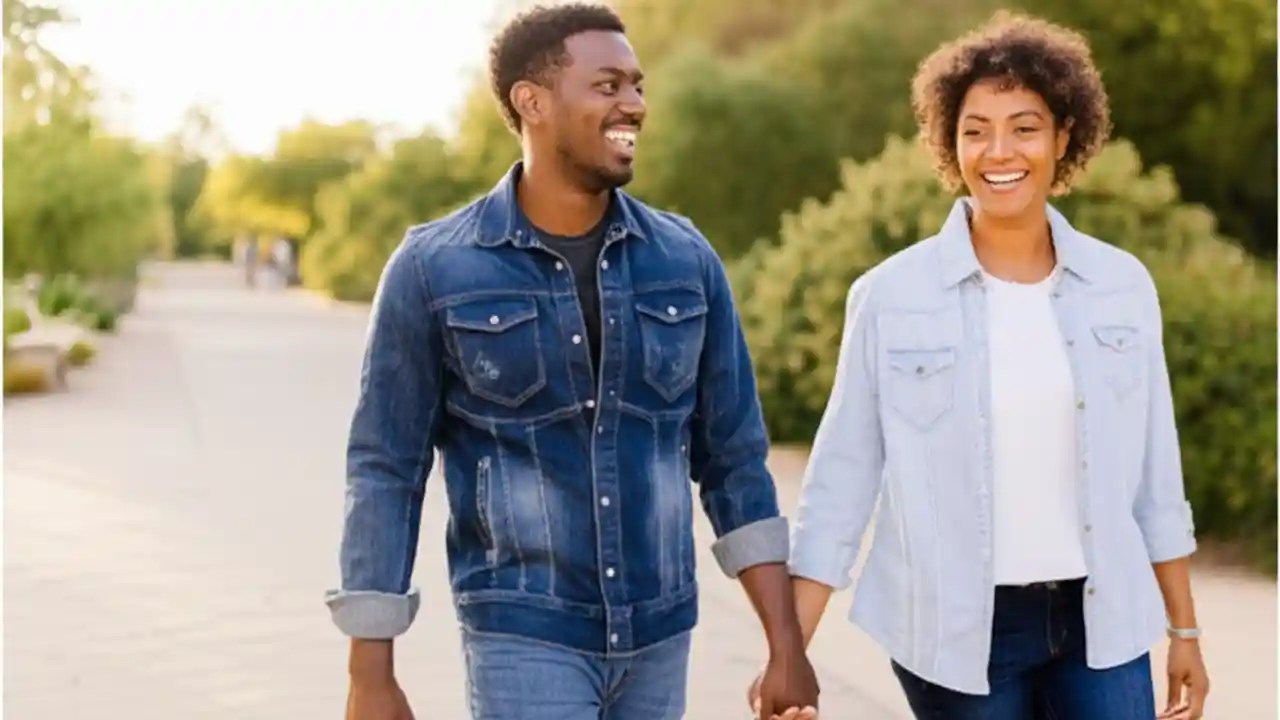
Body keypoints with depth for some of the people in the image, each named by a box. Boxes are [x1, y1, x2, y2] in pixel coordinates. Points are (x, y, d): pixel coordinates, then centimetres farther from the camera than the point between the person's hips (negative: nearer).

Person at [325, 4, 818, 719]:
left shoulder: (686, 259, 1)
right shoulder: (433, 269, -8)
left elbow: (734, 459, 5)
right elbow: (386, 472, -6)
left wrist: (788, 648, 1)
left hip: (660, 637, 4)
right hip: (524, 637, -4)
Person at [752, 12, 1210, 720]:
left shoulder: (1123, 286, 1)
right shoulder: (891, 296, -7)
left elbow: (1155, 474, 7)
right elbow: (842, 474, -5)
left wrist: (1184, 629, 9)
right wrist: (789, 650, -7)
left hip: (1102, 619, 2)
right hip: (957, 629, -2)